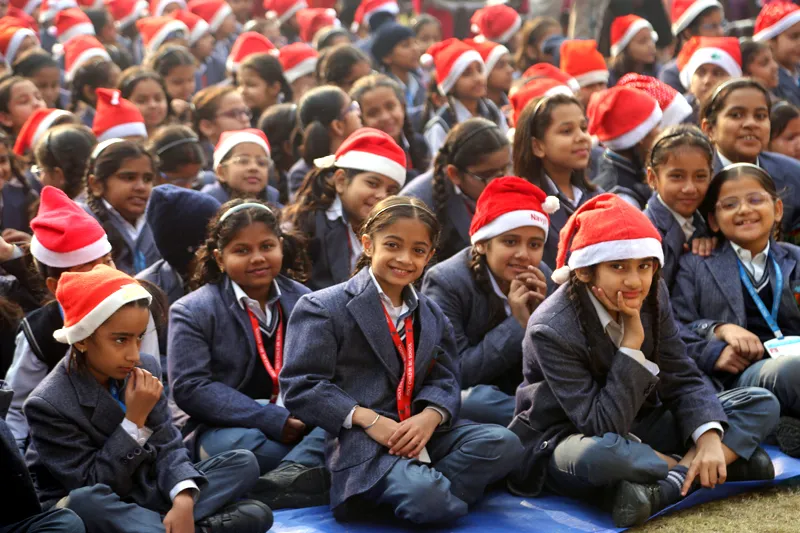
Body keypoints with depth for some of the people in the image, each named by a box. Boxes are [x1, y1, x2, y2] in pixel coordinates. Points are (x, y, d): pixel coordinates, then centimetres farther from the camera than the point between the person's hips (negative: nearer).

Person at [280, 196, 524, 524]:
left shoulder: (432, 315, 21)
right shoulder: (323, 308, -1)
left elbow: (444, 380, 12)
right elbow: (300, 387, -8)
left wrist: (430, 417, -13)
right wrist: (369, 420, -18)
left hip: (420, 432, 7)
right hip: (360, 441, -7)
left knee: (503, 444, -16)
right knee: (426, 498, -33)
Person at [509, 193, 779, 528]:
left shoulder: (652, 297, -7)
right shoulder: (551, 330, -25)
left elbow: (683, 379, -4)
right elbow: (602, 428, -28)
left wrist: (710, 438, -23)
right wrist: (632, 344, -29)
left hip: (637, 430, 7)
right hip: (567, 443, -6)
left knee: (762, 404, -6)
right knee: (600, 456, -45)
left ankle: (665, 488, -26)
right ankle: (730, 461, -22)